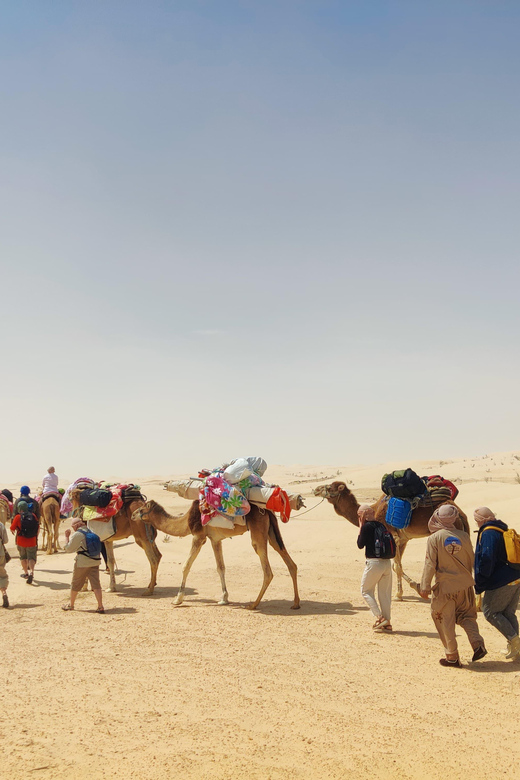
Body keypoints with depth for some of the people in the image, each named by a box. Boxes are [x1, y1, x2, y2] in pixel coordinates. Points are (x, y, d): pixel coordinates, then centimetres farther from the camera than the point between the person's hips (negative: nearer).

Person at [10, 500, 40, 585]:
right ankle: (31, 572, -19)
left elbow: (12, 529, -3)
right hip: (32, 542, 1)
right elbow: (38, 528, 7)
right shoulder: (33, 516, 0)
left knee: (23, 557, 19)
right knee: (31, 558, 3)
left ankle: (26, 573, 28)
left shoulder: (18, 517, -9)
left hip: (21, 541, -1)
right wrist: (35, 537, 21)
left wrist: (14, 531, 21)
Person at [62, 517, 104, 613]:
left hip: (82, 563, -5)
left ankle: (71, 605, 31)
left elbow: (68, 549, -5)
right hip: (95, 561, 5)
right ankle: (100, 606, -7)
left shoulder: (77, 534, -13)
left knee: (75, 584, 14)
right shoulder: (92, 532, 7)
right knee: (96, 584, 1)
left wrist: (67, 537, 4)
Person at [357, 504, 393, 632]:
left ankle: (379, 618, -2)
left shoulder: (367, 526, -11)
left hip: (374, 563, -7)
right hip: (387, 562, 7)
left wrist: (361, 526, -1)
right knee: (385, 593, 13)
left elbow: (360, 545, -4)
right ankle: (387, 623, 16)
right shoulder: (381, 525, 10)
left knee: (366, 591, 8)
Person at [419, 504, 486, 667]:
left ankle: (452, 657, 14)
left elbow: (430, 564, -12)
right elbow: (471, 560, 8)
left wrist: (425, 586, -4)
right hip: (465, 585, 3)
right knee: (466, 615, 20)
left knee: (446, 622, 8)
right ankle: (478, 644, 0)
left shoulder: (434, 538, -12)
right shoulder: (463, 536, -2)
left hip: (445, 586, -3)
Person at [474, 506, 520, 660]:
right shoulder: (504, 531, 15)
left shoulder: (488, 533, -13)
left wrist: (479, 583, -13)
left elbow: (486, 559, -20)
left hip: (501, 582, -9)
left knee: (490, 612, 2)